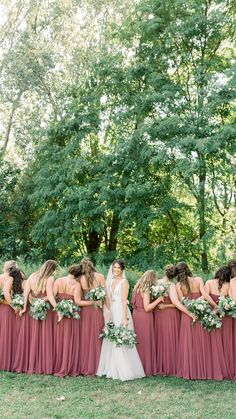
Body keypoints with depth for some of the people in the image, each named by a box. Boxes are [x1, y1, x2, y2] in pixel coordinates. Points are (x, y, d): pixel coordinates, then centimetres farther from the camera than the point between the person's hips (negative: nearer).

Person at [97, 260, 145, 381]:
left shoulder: (124, 282, -6)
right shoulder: (110, 281, 13)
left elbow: (124, 301, -13)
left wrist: (125, 318, -18)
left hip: (121, 312, -7)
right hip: (112, 312, 7)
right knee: (110, 342, 9)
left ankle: (124, 371, 2)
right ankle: (111, 369, 19)